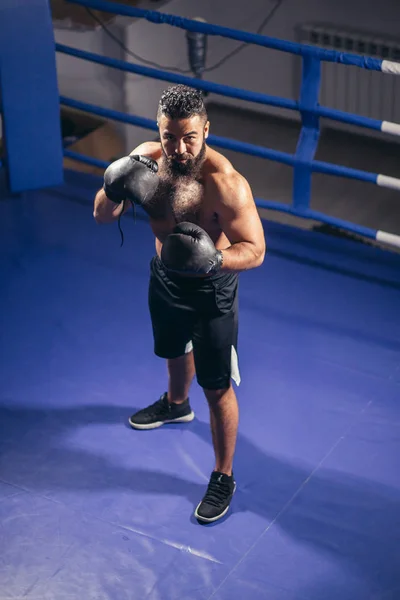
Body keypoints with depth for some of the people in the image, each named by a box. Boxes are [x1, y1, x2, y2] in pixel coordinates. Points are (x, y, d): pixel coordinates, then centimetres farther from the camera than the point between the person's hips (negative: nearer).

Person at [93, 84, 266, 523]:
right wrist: (116, 190, -30)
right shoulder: (145, 158, -15)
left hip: (210, 293, -6)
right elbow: (102, 216, -8)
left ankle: (223, 478, 22)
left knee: (217, 387, 5)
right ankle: (176, 405, 65)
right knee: (174, 351, 33)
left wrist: (213, 258, -46)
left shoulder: (225, 184, -32)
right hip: (164, 278, 6)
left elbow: (255, 251, -27)